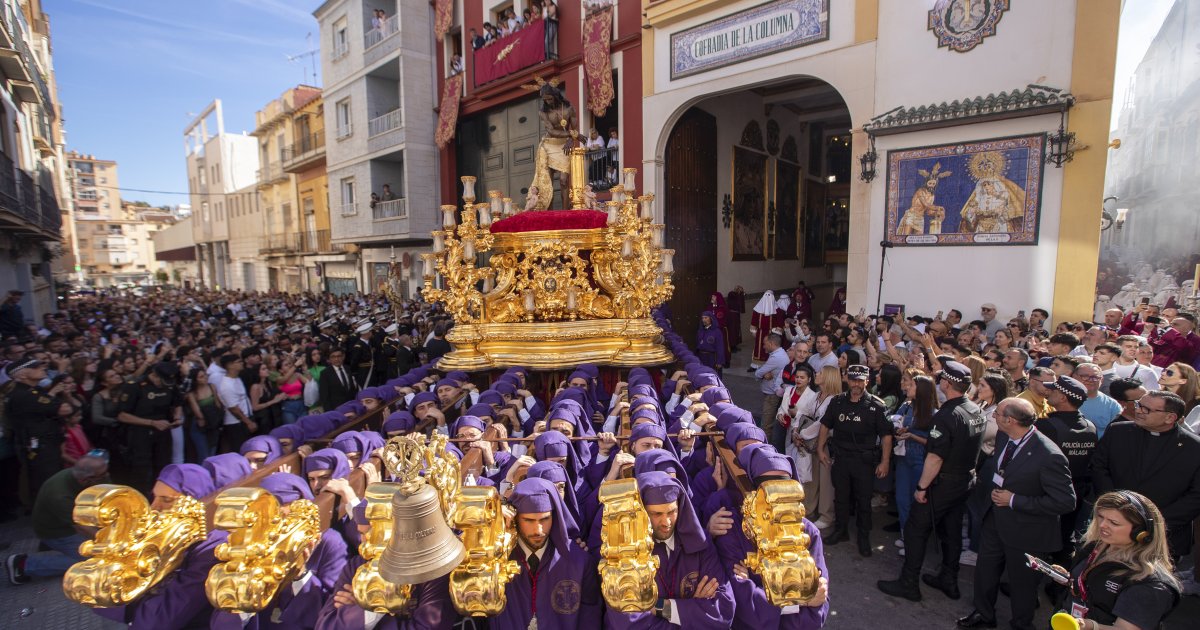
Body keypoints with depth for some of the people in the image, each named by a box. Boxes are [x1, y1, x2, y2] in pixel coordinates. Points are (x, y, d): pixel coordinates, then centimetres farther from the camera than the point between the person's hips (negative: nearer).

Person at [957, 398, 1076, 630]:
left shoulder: (1048, 456, -30)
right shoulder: (1003, 437, -7)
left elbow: (1065, 502, -26)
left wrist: (1014, 500, -24)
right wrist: (992, 488, -2)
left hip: (1025, 530, -7)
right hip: (996, 519, 7)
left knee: (1021, 582, 16)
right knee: (985, 570, 23)